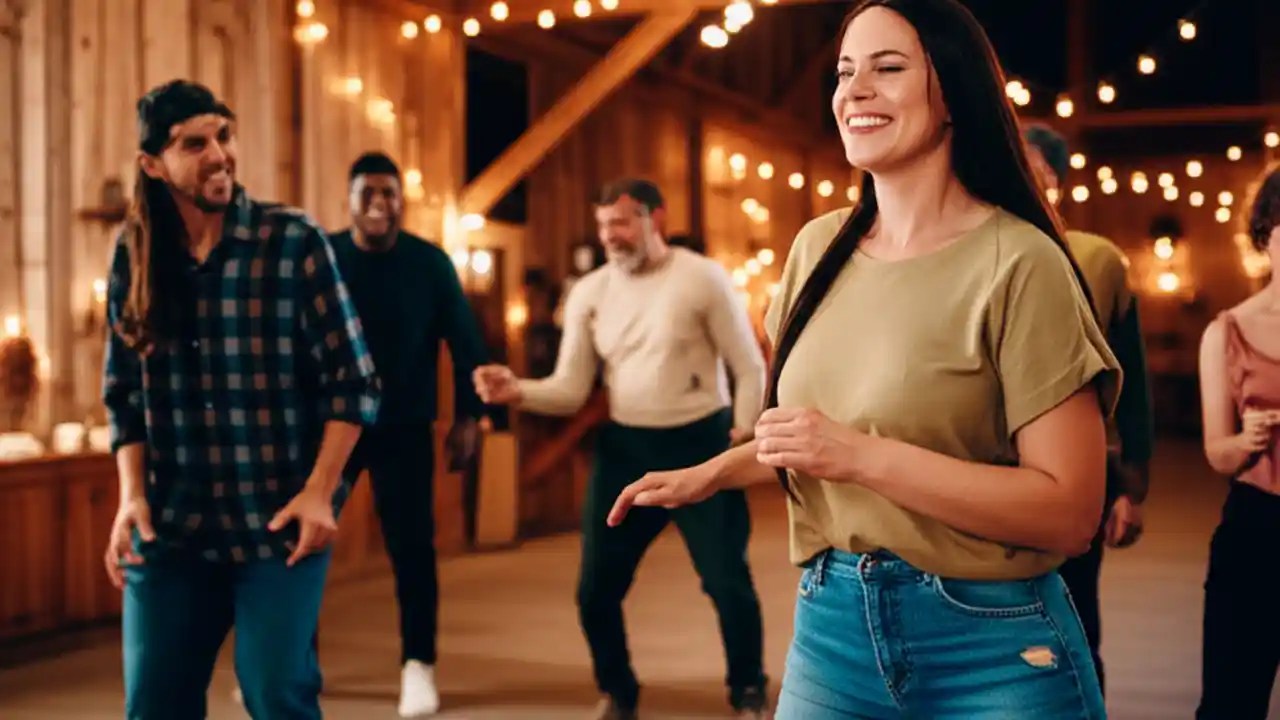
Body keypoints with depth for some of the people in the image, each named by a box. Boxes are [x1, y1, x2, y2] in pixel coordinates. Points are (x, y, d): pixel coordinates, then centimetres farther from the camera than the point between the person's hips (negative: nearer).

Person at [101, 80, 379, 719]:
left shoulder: (294, 242, -5)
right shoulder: (133, 256, 5)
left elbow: (352, 381, -5)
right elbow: (123, 393, 10)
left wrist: (319, 493, -12)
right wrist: (132, 496, -2)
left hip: (277, 523, -3)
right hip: (170, 527, 4)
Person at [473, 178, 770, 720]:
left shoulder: (702, 278, -7)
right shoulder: (589, 293, 2)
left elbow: (749, 368, -2)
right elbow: (570, 391, 0)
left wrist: (743, 437, -10)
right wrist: (516, 391, -18)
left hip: (700, 443, -3)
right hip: (625, 449, 3)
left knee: (728, 583, -2)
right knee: (596, 589, 4)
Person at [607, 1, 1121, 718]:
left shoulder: (1016, 262, -15)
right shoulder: (819, 247, 4)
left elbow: (1070, 512, -18)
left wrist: (862, 456, -23)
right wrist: (709, 473, 5)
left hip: (989, 645, -5)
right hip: (829, 626, 5)